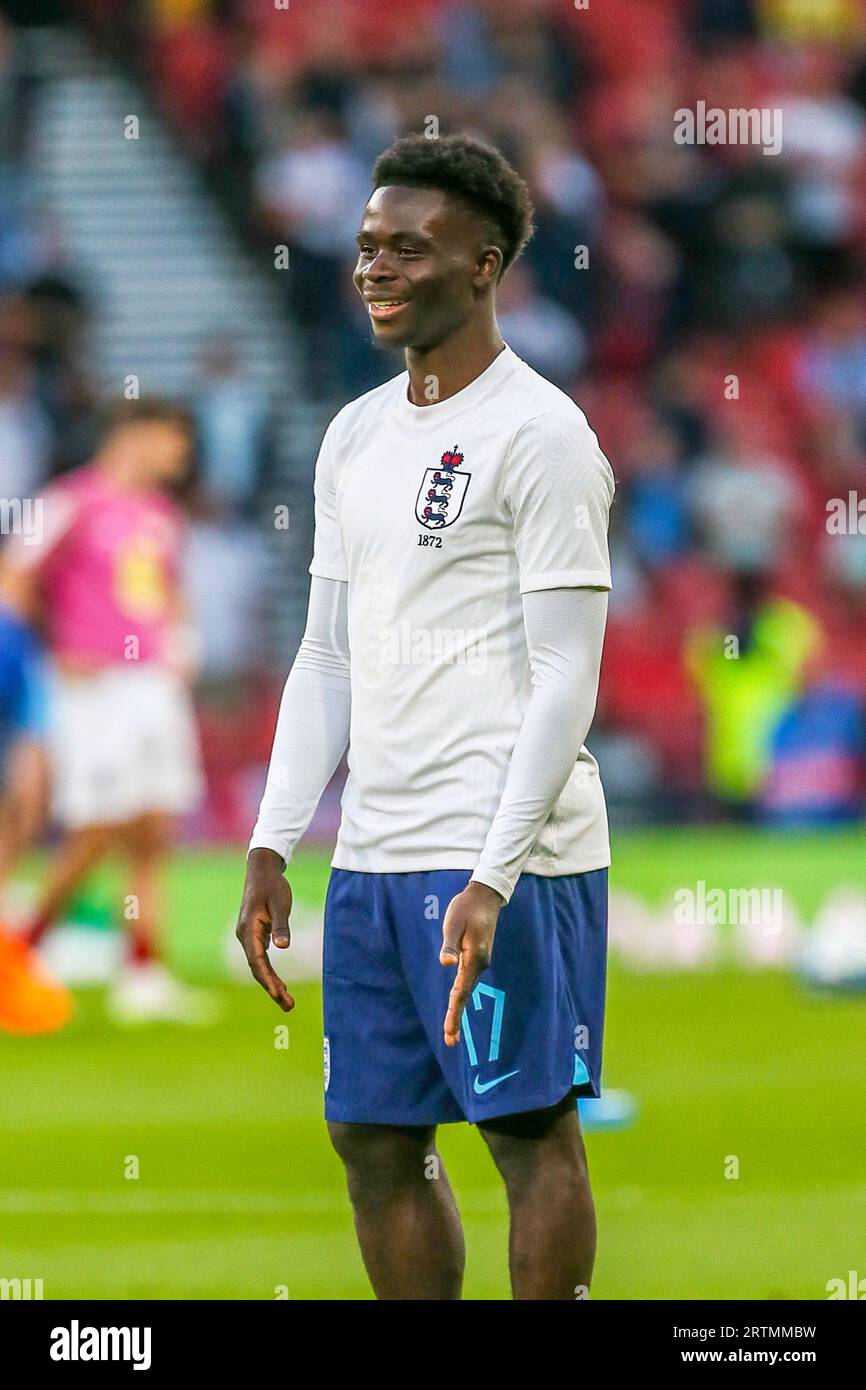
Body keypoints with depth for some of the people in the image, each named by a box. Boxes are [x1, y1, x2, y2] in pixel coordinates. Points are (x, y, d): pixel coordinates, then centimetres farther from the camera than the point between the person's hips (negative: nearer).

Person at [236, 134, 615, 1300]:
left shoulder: (540, 436, -8)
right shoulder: (355, 437, 16)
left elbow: (567, 680, -13)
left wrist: (493, 878, -20)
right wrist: (271, 848, 11)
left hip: (505, 854, -8)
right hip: (373, 853, 8)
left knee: (529, 1129, -4)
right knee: (374, 1140, 9)